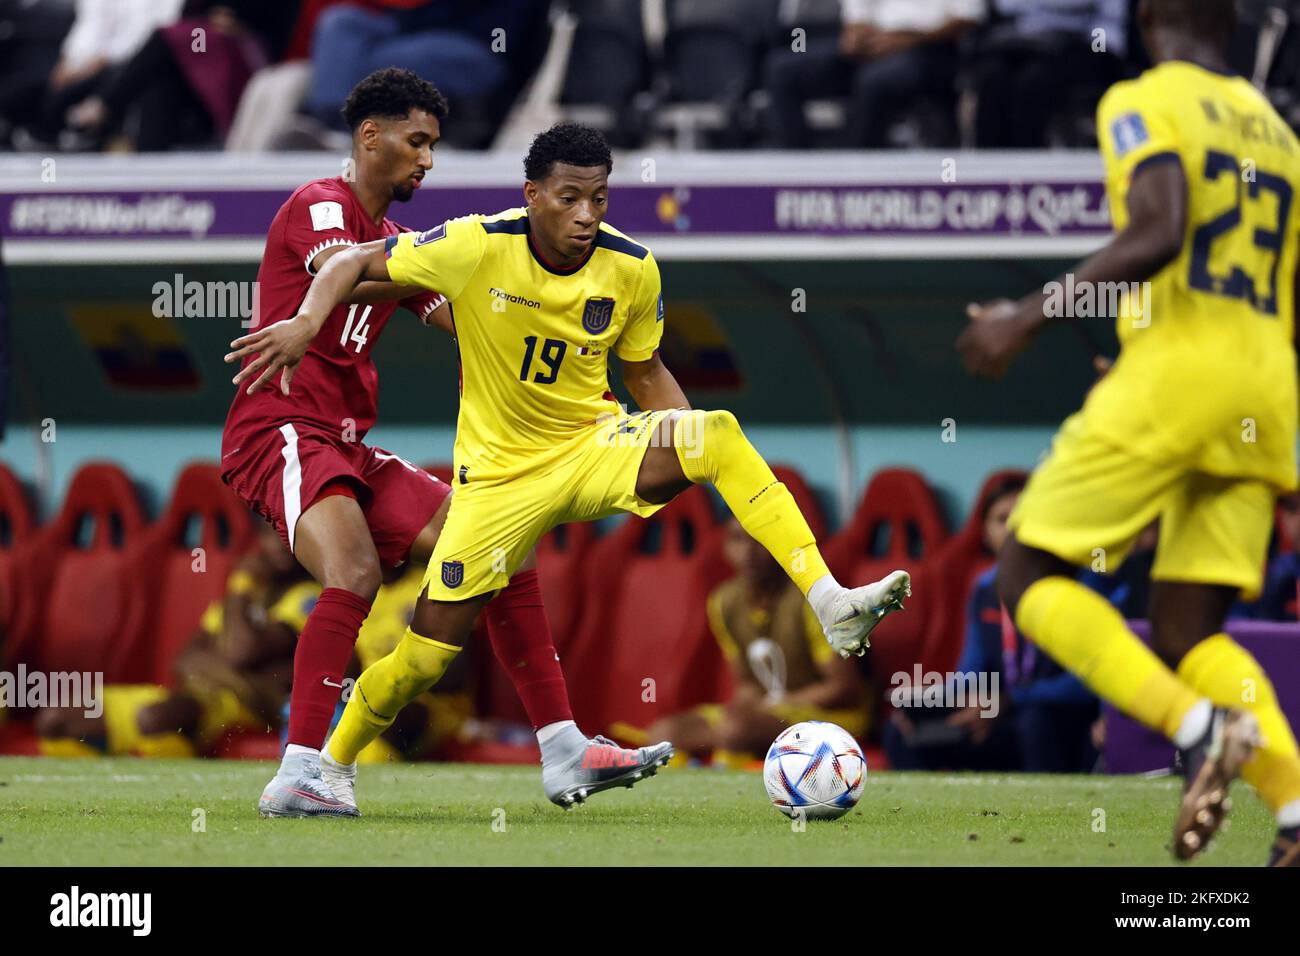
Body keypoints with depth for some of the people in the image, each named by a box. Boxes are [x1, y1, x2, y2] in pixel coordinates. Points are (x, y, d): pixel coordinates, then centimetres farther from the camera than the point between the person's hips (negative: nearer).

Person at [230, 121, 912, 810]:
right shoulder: (477, 248, -18)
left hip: (594, 445, 1)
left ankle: (833, 605, -33)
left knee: (720, 434, -29)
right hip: (499, 471, -1)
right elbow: (353, 263, -7)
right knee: (423, 659, -4)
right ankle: (332, 768, 25)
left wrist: (697, 452, -8)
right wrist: (307, 321, -26)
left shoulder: (631, 269, -9)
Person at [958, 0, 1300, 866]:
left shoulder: (1144, 104, 0)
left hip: (1177, 370, -7)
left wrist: (1031, 317, -15)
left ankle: (1195, 726, -20)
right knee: (1188, 632, 9)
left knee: (1029, 576, 1)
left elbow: (1160, 232, -18)